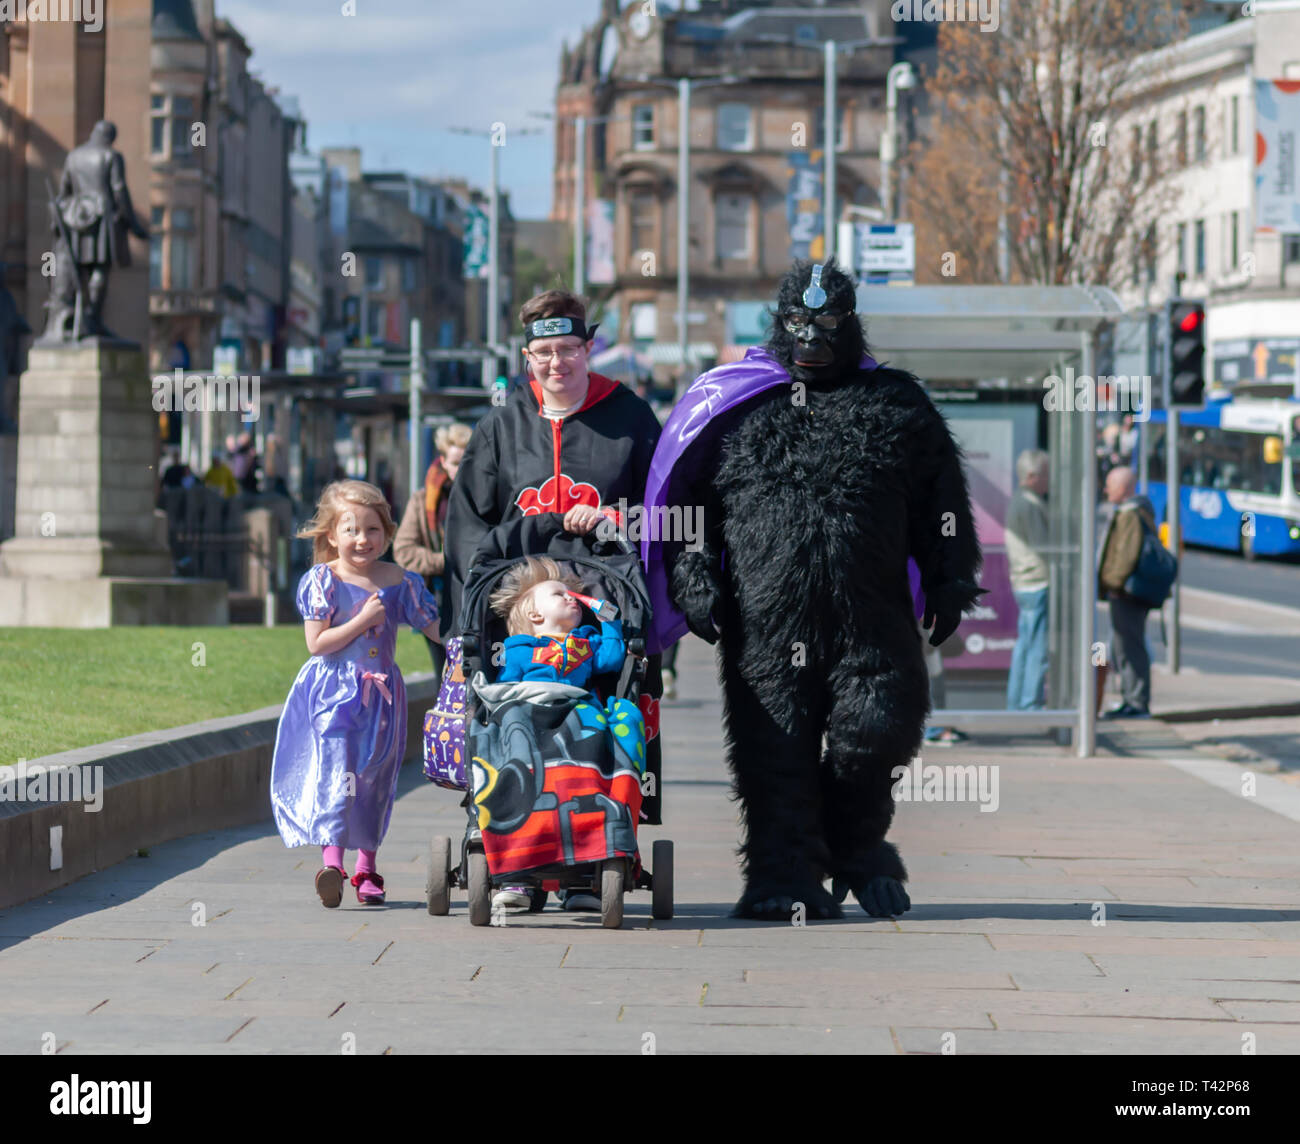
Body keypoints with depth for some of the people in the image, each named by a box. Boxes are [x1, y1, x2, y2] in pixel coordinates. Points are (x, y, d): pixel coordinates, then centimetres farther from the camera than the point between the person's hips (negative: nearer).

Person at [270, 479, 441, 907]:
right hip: (334, 693, -4)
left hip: (381, 695, 4)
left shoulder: (399, 582, 5)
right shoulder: (323, 580, -6)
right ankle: (331, 860, -24)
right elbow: (317, 643, -12)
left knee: (374, 779, 10)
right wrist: (363, 621, -16)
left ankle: (366, 866, 22)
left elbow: (437, 627, 12)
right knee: (335, 770, -16)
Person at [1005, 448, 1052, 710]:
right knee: (1039, 649, -8)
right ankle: (1030, 704, -7)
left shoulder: (1018, 502, 17)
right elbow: (1042, 548, -19)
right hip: (1038, 583, -10)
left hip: (1023, 583, 10)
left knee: (1024, 646, 13)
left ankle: (1016, 703, 17)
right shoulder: (1029, 505, -16)